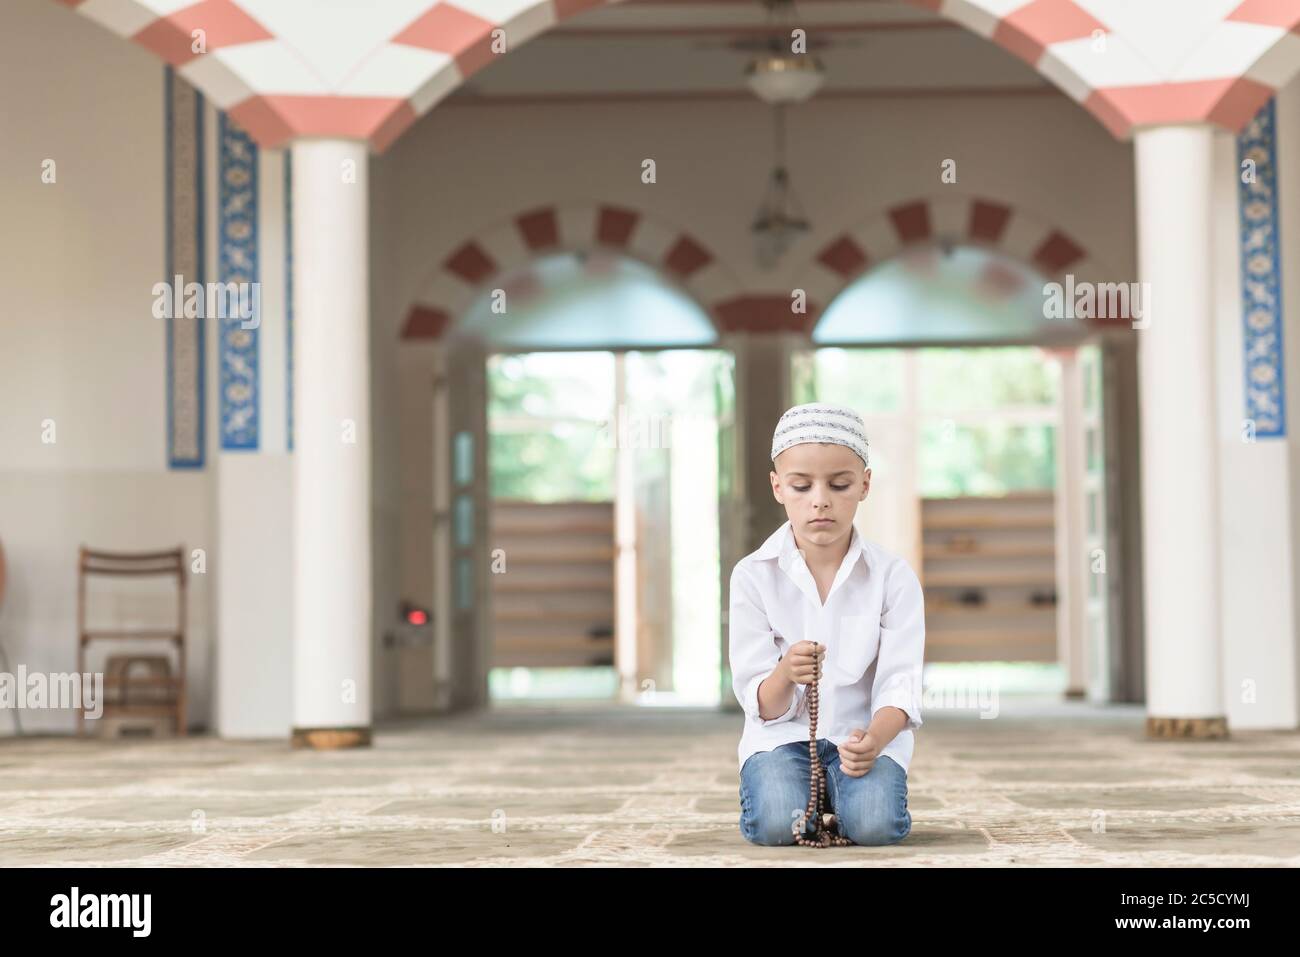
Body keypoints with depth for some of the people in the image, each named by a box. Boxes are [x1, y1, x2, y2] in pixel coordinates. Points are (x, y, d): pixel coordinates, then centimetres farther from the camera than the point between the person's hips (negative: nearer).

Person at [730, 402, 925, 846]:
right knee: (776, 824, -29)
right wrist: (785, 675, -32)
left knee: (875, 823, -29)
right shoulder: (753, 576, -5)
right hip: (782, 734, 0)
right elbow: (762, 706, -7)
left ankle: (845, 790, 6)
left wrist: (874, 739, -33)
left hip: (865, 732, 0)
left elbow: (900, 688, -10)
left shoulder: (893, 576, -4)